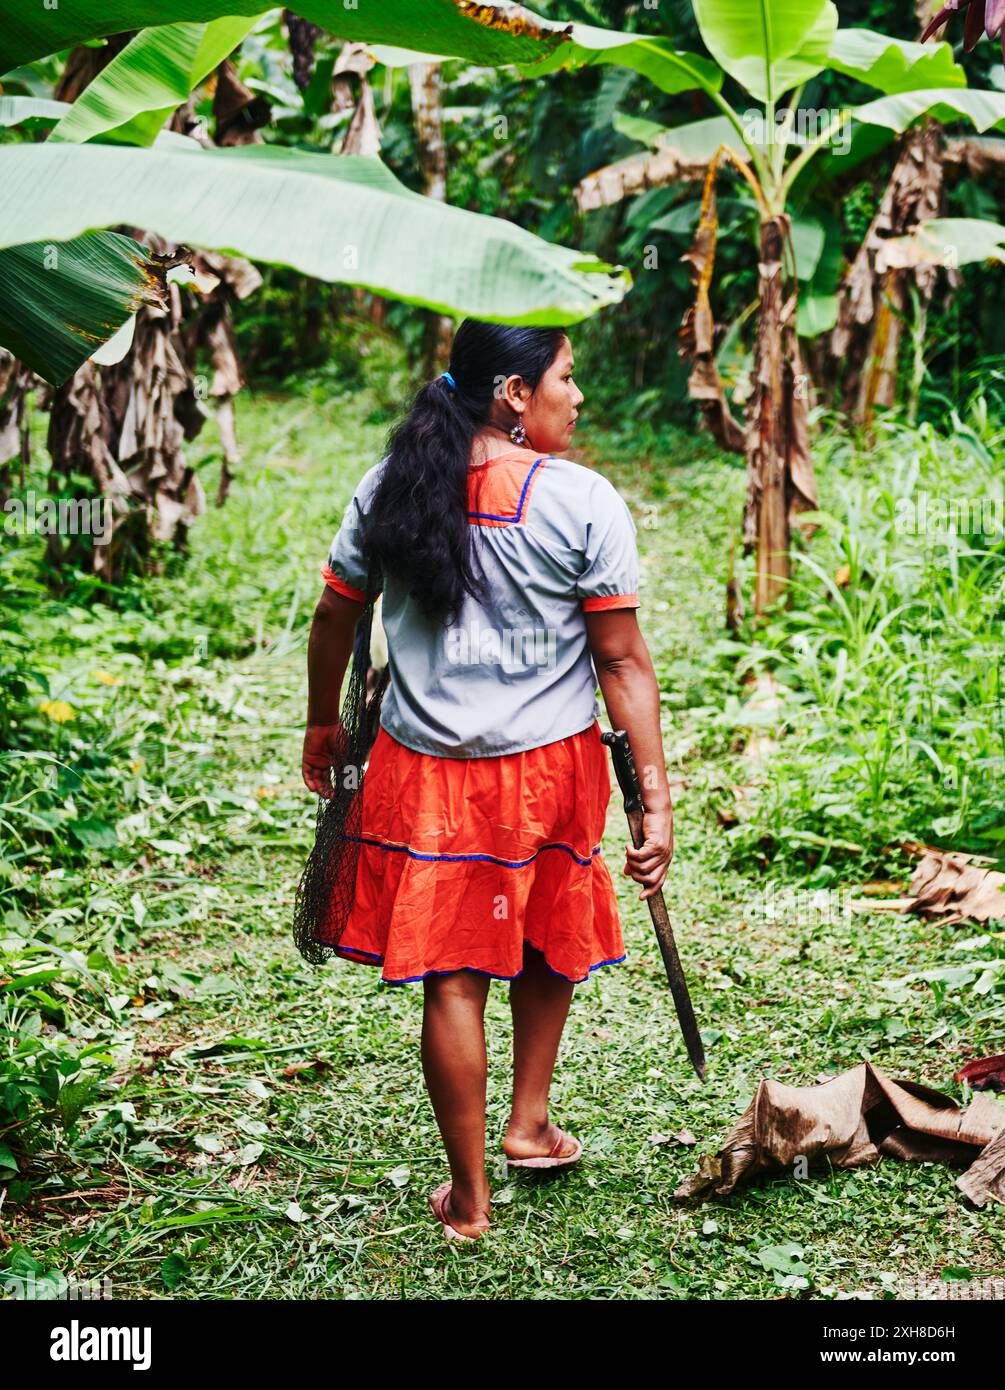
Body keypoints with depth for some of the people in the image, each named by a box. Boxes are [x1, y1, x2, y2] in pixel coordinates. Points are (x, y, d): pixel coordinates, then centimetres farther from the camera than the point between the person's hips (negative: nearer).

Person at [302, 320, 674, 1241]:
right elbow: (623, 664, -12)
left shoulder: (388, 489, -1)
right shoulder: (585, 502, -11)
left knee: (453, 981, 8)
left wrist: (323, 724, 24)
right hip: (550, 769, -2)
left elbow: (334, 618, 8)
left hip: (424, 775, 2)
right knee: (551, 946, 25)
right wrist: (656, 796, -8)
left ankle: (469, 1198, 19)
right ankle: (530, 1124, 36)